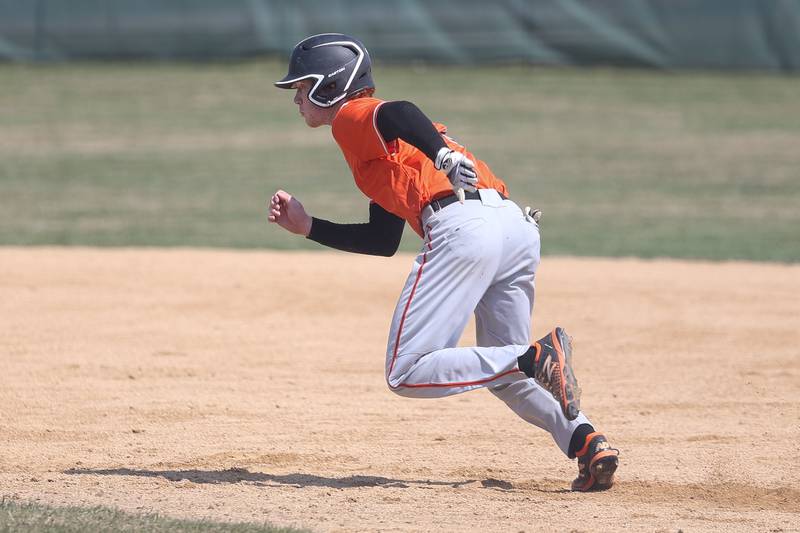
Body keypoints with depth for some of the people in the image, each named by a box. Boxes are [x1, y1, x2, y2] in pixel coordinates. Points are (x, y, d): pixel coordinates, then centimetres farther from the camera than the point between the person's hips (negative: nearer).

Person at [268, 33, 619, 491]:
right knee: (503, 372, 23)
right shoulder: (379, 145, 35)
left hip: (463, 227, -9)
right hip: (520, 226, 9)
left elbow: (398, 114, -14)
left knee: (407, 374, -5)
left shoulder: (351, 117, 10)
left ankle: (538, 357, -21)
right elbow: (383, 241, 36)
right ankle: (585, 440, -3)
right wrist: (308, 226, 36)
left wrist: (444, 157, -27)